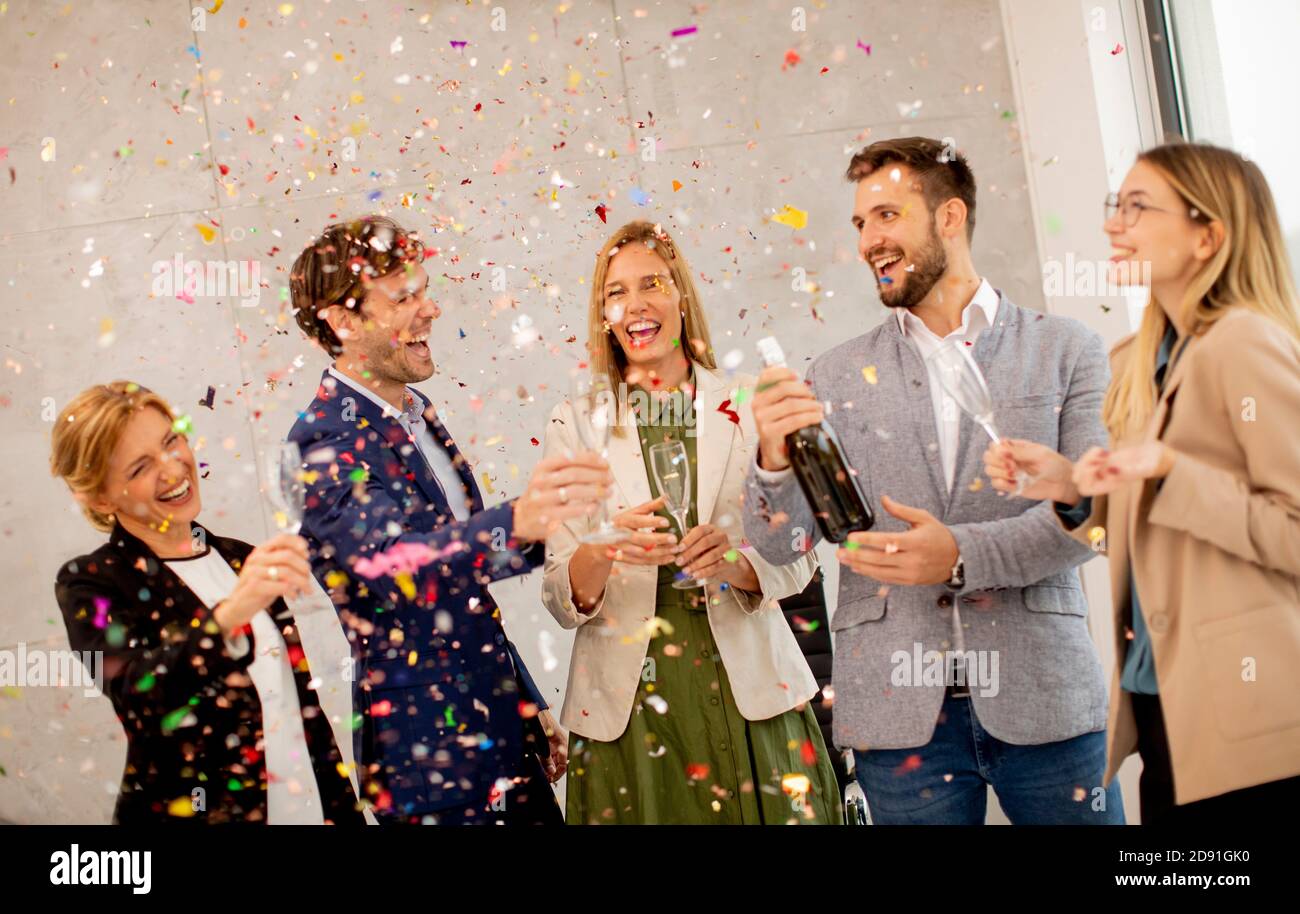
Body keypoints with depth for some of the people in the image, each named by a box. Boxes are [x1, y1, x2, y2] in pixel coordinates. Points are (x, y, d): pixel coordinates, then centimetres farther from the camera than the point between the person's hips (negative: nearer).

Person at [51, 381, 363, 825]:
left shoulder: (242, 559, 7)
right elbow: (138, 693, -27)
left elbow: (304, 706, 10)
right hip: (190, 811, -4)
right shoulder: (91, 583, -9)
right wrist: (230, 614, -42)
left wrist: (346, 812, 7)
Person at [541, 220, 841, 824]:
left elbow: (797, 559, 3)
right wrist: (603, 551, -24)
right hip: (626, 706, 0)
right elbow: (562, 600, -2)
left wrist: (735, 563, -19)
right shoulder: (575, 424, 3)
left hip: (748, 692, 0)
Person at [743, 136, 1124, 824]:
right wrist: (775, 459, -18)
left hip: (1040, 697, 0)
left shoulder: (1066, 352, 4)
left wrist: (962, 555, -19)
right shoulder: (836, 378, 7)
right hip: (899, 711, 1)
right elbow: (776, 544, 3)